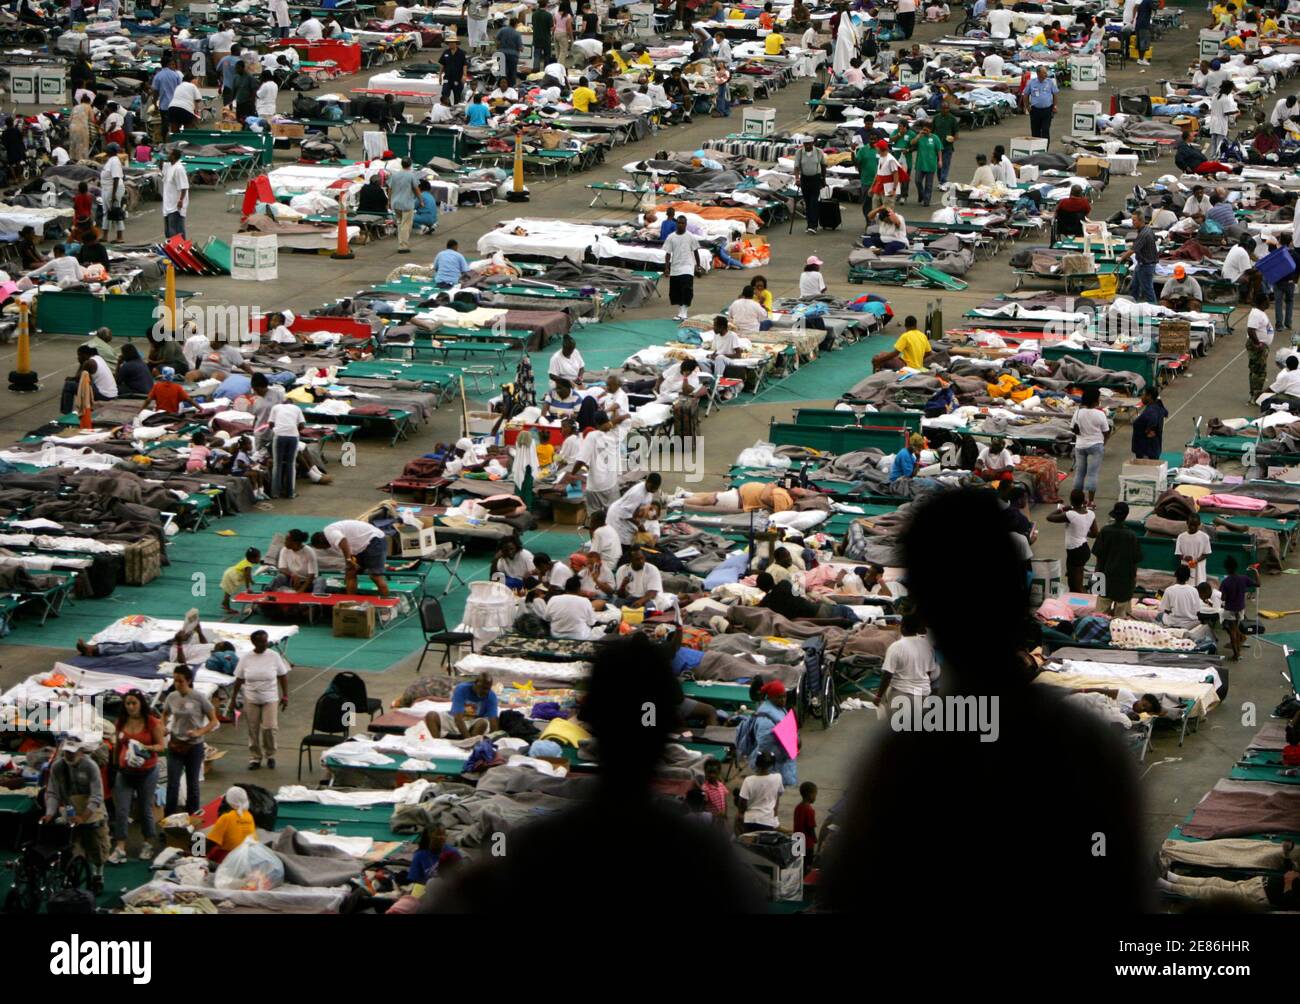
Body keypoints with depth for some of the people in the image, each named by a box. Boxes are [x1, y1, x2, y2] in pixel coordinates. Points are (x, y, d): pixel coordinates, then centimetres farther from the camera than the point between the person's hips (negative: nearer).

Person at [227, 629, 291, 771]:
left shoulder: (274, 656, -5)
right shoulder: (245, 658, -4)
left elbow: (283, 676, 2)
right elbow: (238, 680, 2)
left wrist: (285, 696, -2)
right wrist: (233, 700, 3)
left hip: (270, 699, -1)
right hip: (251, 700, 1)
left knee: (270, 727, -10)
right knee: (253, 730, 6)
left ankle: (270, 755, 13)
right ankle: (255, 758, 20)